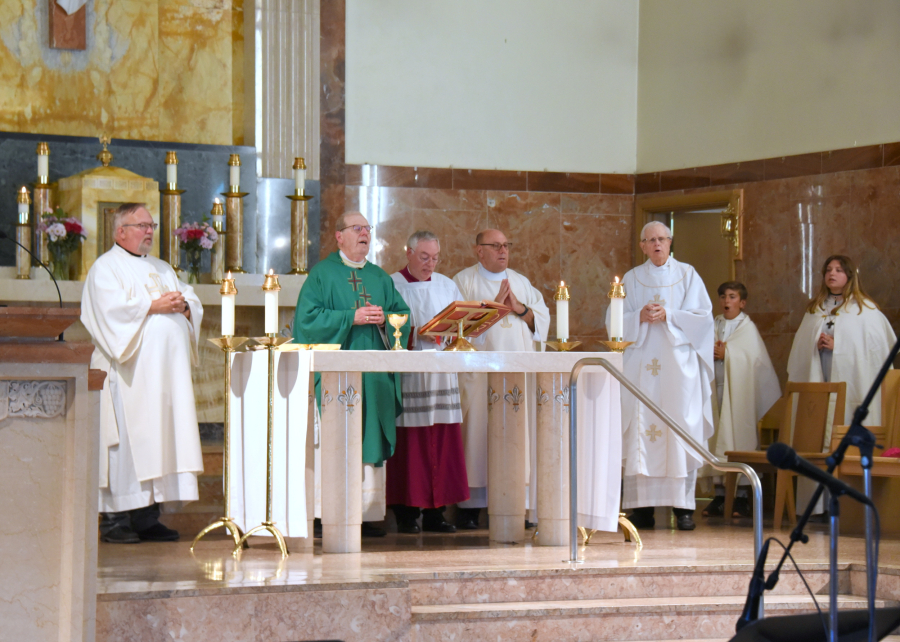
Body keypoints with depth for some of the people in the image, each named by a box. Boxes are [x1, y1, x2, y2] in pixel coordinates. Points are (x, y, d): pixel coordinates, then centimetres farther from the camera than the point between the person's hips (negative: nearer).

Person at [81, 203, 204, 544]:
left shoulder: (162, 269, 24)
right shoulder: (106, 268, 2)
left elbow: (192, 301, 19)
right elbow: (112, 309, -14)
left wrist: (183, 305, -3)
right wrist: (154, 306, -14)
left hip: (165, 370, 7)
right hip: (129, 373, -7)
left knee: (159, 437, 3)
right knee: (126, 436, -11)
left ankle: (147, 517, 6)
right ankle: (115, 518, -8)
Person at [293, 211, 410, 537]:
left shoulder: (379, 277, 18)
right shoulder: (322, 274, 2)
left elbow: (403, 312, 14)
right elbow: (308, 317, -8)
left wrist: (384, 317, -8)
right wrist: (352, 317, -15)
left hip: (375, 372, 5)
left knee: (371, 442, 2)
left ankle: (369, 513, 3)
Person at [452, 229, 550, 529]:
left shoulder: (521, 281, 19)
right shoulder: (464, 280, 6)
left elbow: (543, 317, 13)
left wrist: (520, 309, -4)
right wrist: (492, 305, -11)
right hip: (480, 367, -4)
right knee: (478, 431, -9)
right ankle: (470, 506, -7)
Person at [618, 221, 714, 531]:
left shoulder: (687, 275, 9)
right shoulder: (631, 279, 13)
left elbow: (702, 316, 1)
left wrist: (668, 316, -11)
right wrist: (641, 317, -11)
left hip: (678, 363, -1)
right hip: (641, 363, 1)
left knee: (682, 430, -7)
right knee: (641, 430, -6)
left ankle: (684, 505, -6)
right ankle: (641, 505, -5)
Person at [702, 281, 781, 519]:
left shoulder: (748, 328, 2)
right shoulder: (714, 326, 14)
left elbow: (752, 359, -8)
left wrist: (725, 354, -10)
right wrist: (711, 352, -11)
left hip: (739, 390, -4)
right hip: (717, 388, 4)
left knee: (739, 437, -6)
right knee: (718, 438, 1)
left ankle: (741, 496, -2)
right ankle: (720, 494, 4)